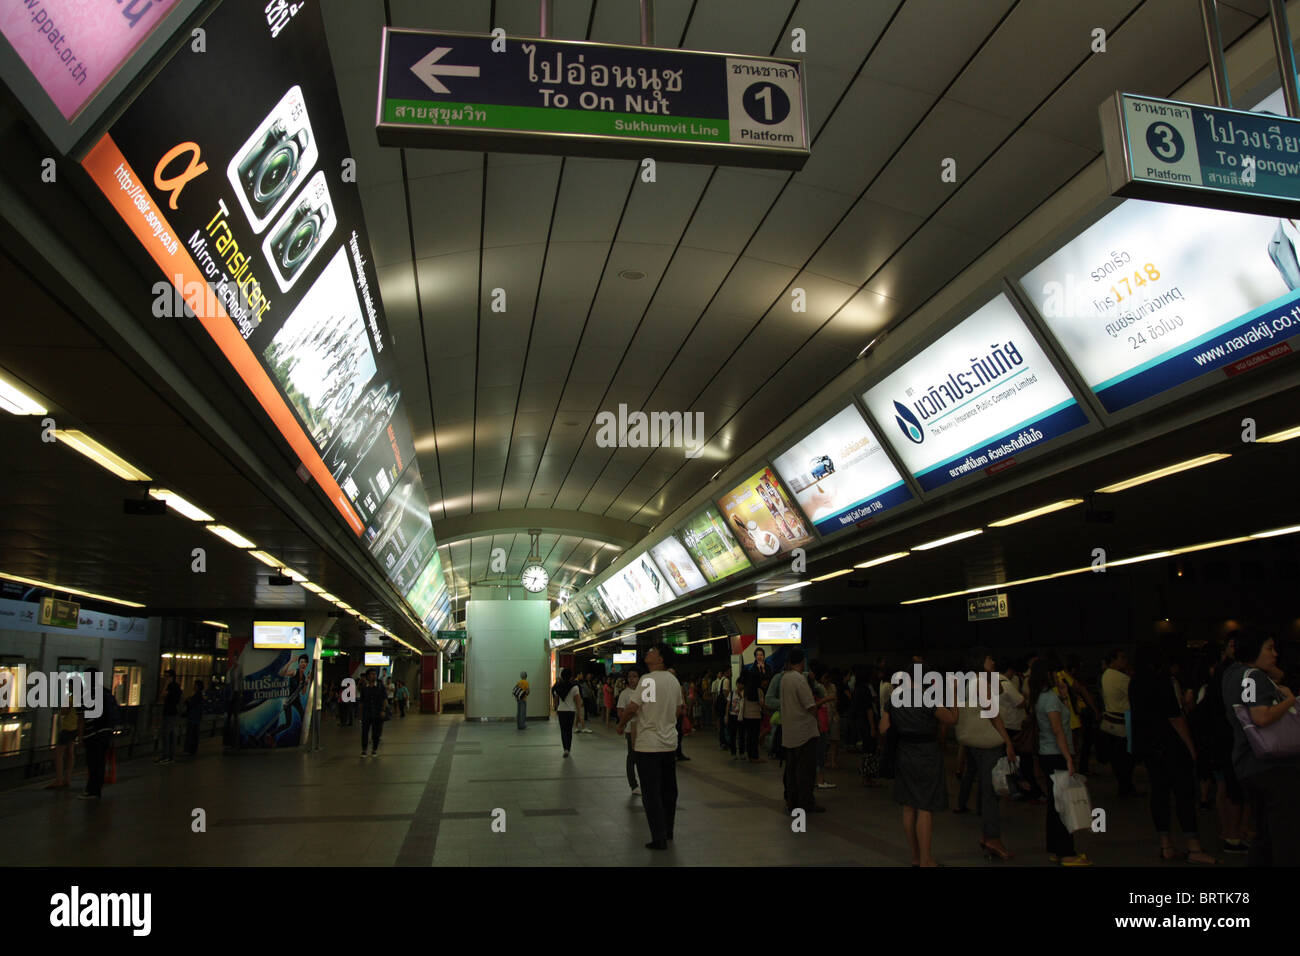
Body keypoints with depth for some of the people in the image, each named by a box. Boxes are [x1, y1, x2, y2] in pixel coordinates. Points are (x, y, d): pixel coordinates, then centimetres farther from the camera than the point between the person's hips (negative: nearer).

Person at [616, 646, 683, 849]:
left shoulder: (648, 680, -16)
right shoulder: (674, 680, 7)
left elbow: (632, 707, -18)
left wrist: (621, 724, -1)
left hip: (649, 746, -7)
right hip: (670, 743, 7)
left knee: (651, 793, 0)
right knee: (669, 790, 18)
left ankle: (659, 838, 2)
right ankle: (668, 831, 31)